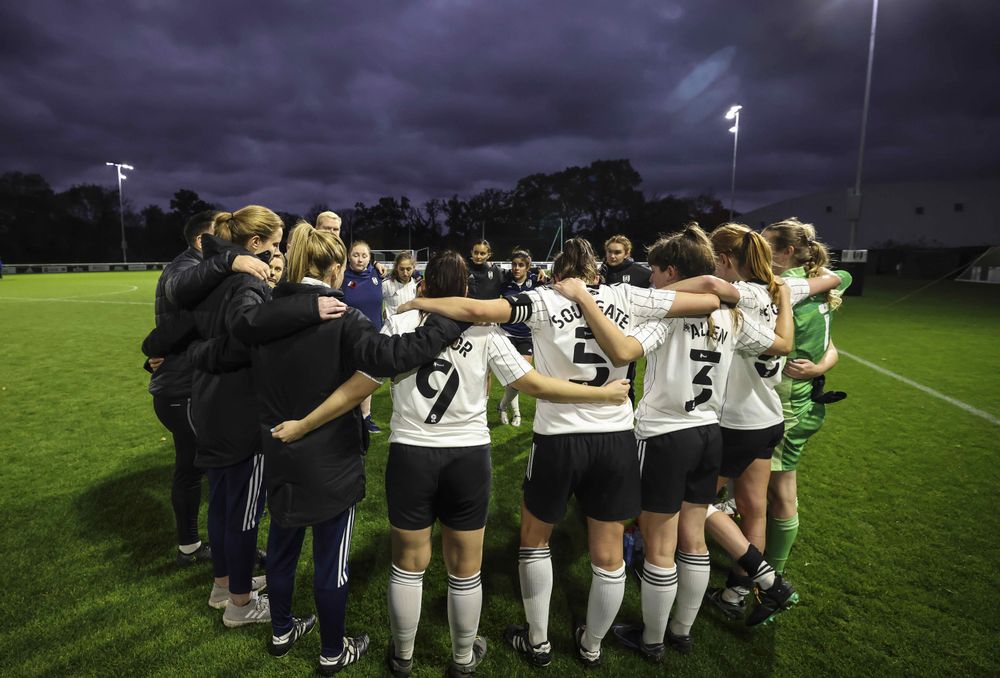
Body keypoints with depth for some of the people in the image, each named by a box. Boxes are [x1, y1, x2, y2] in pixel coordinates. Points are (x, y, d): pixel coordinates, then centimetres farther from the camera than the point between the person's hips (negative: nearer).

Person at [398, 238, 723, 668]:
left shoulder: (544, 300, -5)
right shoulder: (625, 297, 2)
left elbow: (477, 311, -17)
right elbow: (710, 301, 6)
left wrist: (418, 302, -4)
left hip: (559, 438, -2)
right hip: (616, 438, 3)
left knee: (534, 540, 22)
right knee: (608, 555, 17)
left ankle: (537, 643, 35)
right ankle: (591, 647, 38)